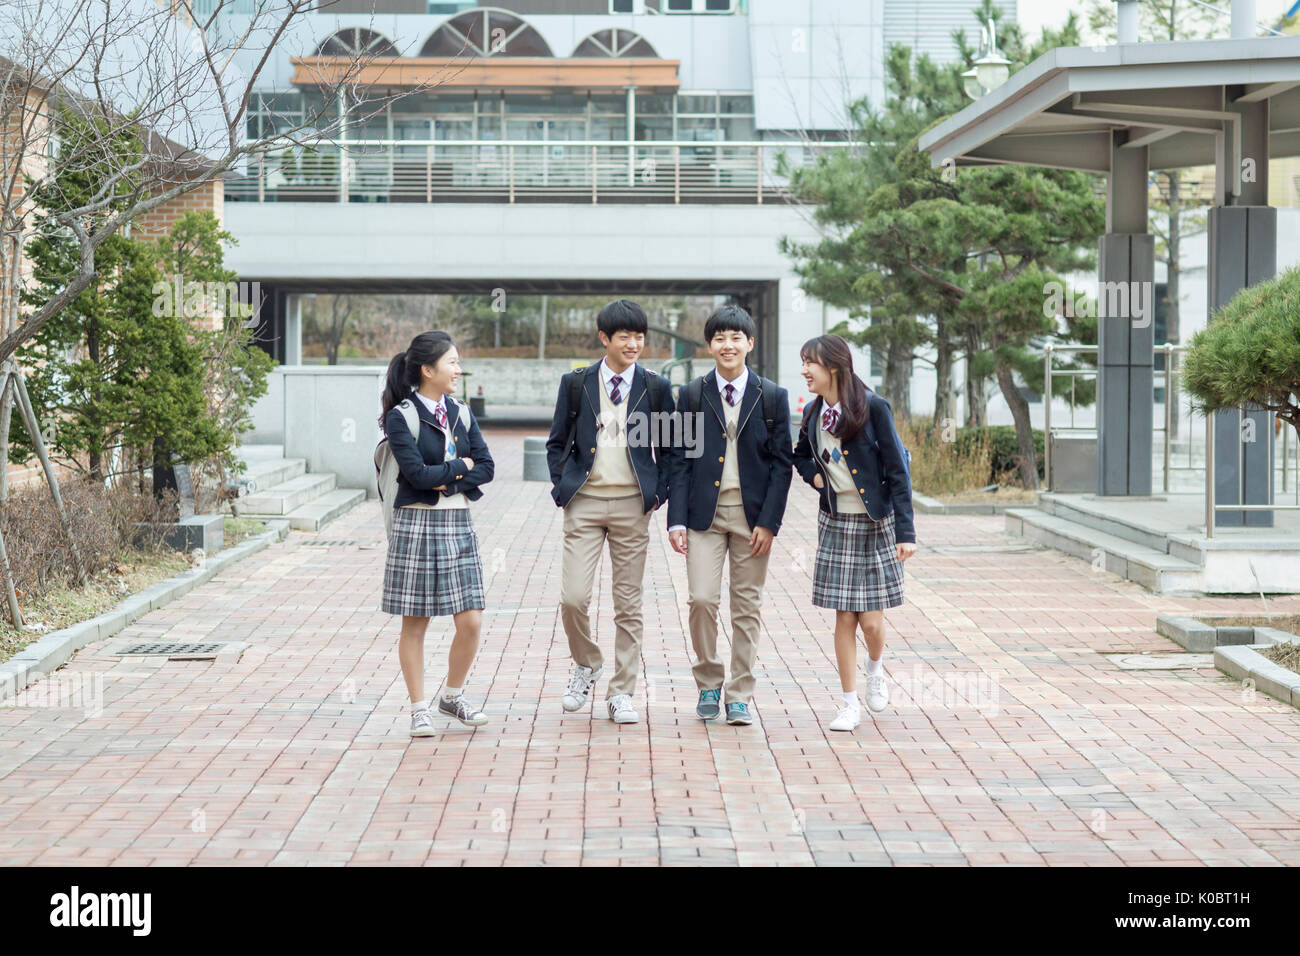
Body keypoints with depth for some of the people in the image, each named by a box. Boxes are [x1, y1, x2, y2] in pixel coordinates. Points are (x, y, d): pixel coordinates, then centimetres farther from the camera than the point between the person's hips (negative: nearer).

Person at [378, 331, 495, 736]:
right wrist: (461, 464, -5)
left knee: (471, 622, 1)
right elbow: (418, 473, -17)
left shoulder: (461, 414, 11)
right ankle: (419, 709, 12)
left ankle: (452, 696, 22)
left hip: (458, 523, 5)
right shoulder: (400, 417, -7)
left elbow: (486, 468, 4)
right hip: (416, 524, -5)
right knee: (415, 623, 2)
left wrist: (447, 480, -10)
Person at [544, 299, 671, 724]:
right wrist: (561, 488, 3)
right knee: (573, 598, -10)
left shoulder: (656, 388, 4)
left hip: (632, 505, 0)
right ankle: (586, 664, 19)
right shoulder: (576, 384, 4)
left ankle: (621, 693, 12)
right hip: (584, 502, 0)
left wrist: (659, 493, 1)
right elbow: (557, 443, 12)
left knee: (629, 604, 3)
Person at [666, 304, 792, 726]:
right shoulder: (692, 396, 4)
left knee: (747, 606, 4)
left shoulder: (773, 397, 2)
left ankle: (739, 696, 13)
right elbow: (679, 461, 3)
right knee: (702, 599, -8)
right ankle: (709, 684, 13)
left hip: (751, 513, 0)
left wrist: (769, 522, -7)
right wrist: (677, 520, -5)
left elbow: (781, 463, 1)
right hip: (705, 512, 0)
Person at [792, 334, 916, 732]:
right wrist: (814, 476, 2)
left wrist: (906, 531, -16)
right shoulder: (813, 413, 4)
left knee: (871, 618, -2)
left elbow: (897, 470, -12)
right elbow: (800, 456, 25)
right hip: (835, 523, 4)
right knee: (844, 617, 3)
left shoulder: (872, 407, -13)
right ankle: (850, 703, 12)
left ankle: (875, 669, 31)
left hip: (876, 522, -4)